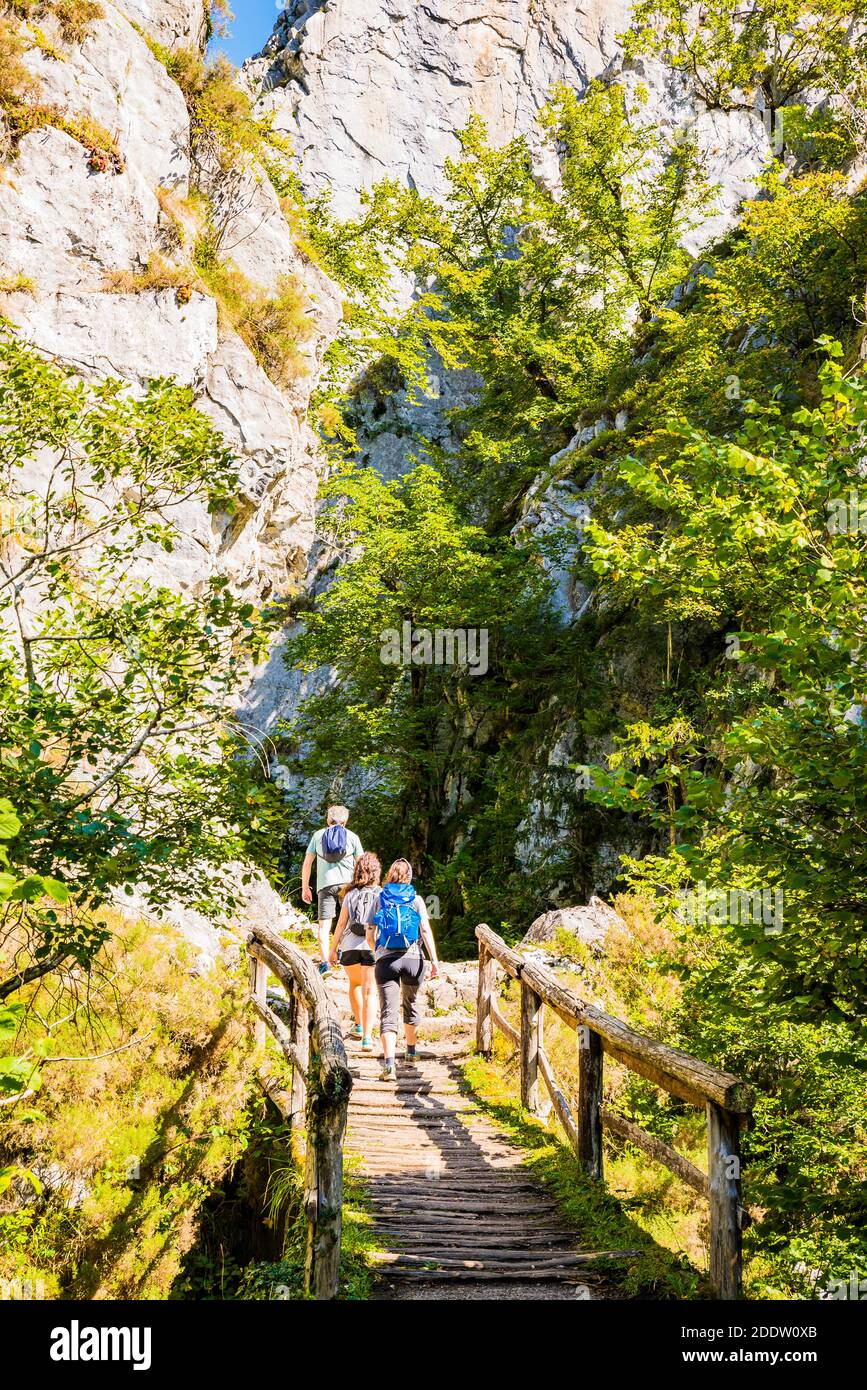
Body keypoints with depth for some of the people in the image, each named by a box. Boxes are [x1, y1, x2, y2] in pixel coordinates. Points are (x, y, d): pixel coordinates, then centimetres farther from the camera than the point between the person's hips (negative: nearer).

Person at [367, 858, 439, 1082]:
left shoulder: (379, 899, 6)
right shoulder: (416, 899, 5)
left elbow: (370, 936, 5)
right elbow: (426, 931, -6)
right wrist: (434, 960, -9)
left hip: (386, 960, -1)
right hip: (412, 959, 1)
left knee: (388, 1014, -6)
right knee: (411, 1005, 24)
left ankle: (389, 1063, -23)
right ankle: (411, 1051, 42)